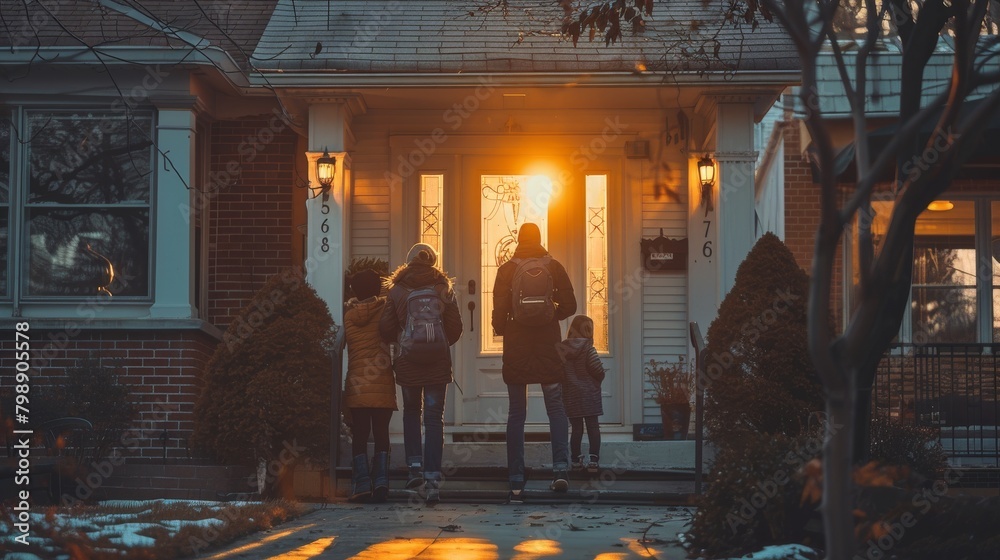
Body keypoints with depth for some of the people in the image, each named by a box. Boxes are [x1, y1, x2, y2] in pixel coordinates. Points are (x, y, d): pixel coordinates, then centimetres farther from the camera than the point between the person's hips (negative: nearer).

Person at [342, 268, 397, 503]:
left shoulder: (348, 315, 6)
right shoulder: (384, 309, 1)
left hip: (357, 384, 1)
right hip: (383, 385, -1)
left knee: (359, 435, 3)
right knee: (381, 433, 7)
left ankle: (362, 482, -7)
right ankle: (381, 479, -6)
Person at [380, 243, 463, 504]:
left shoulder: (397, 290, 1)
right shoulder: (444, 288, 3)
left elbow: (386, 329, 2)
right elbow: (456, 327, 4)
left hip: (407, 360, 0)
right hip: (438, 360, 0)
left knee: (411, 412, 18)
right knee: (435, 418, 1)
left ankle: (415, 465, 5)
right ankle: (432, 478, -7)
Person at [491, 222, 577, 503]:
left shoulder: (507, 270, -2)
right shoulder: (554, 267, 2)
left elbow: (500, 309, -7)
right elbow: (569, 305, 0)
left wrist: (501, 329, 13)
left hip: (516, 346, 0)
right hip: (548, 345, 1)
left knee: (516, 413, 4)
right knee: (556, 406, 8)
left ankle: (516, 482, 0)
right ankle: (561, 467, -11)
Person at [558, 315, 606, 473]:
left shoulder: (561, 349, -1)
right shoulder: (587, 349, -11)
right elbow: (598, 370, -13)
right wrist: (597, 381, 8)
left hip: (570, 395, 3)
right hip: (589, 394, -3)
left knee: (576, 427, 10)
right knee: (593, 426, 3)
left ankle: (576, 460, 11)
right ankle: (593, 459, -2)